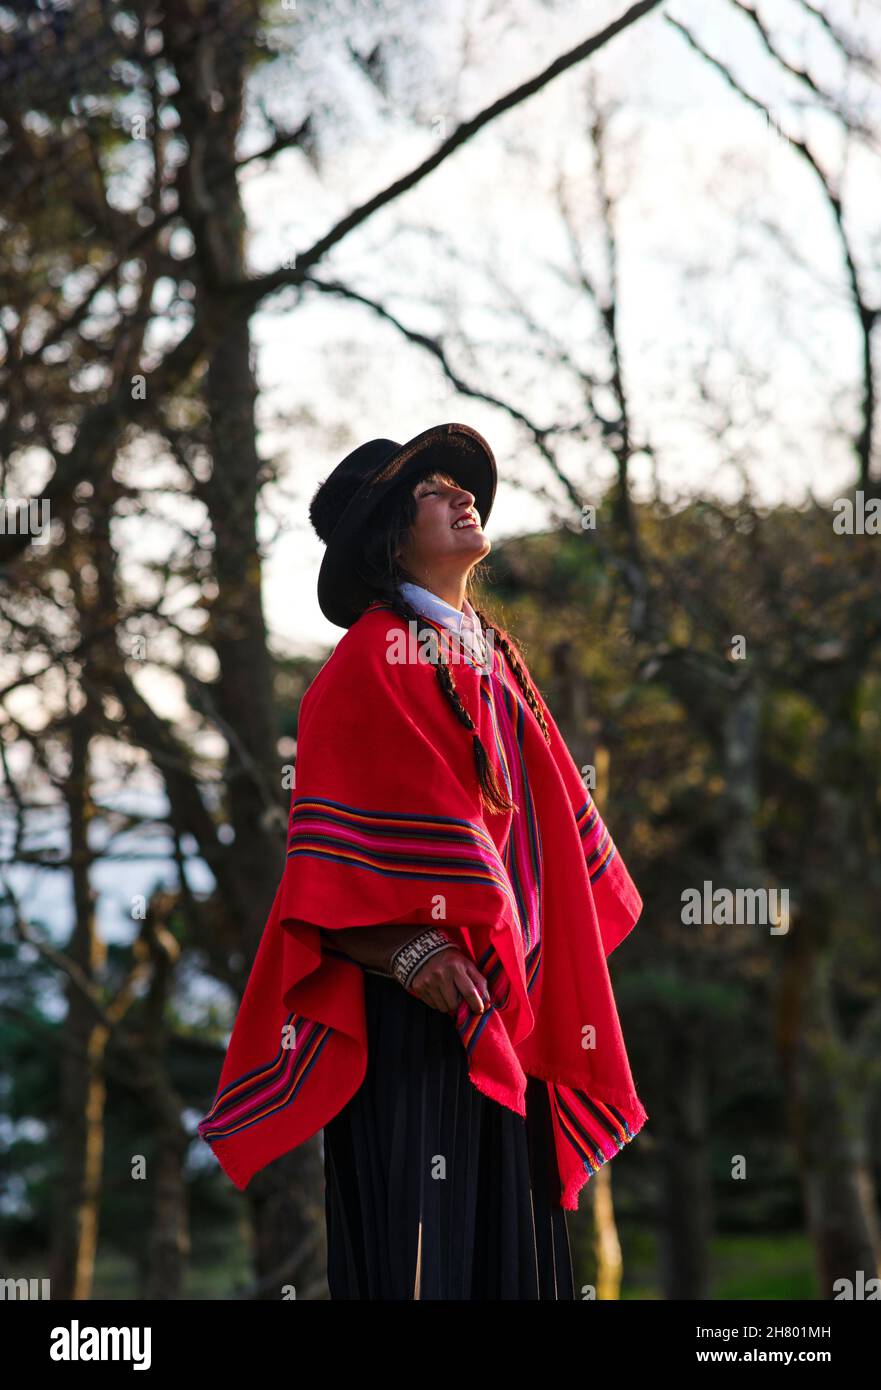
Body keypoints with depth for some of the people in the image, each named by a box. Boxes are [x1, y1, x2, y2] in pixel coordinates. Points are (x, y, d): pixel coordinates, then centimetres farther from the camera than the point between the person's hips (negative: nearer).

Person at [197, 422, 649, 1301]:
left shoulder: (494, 659, 17)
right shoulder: (370, 663, -7)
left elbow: (548, 811, 22)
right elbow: (337, 850, -14)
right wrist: (405, 949, -26)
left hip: (505, 999, 8)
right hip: (410, 1001, -8)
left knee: (507, 1216, 9)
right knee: (417, 1229, -7)